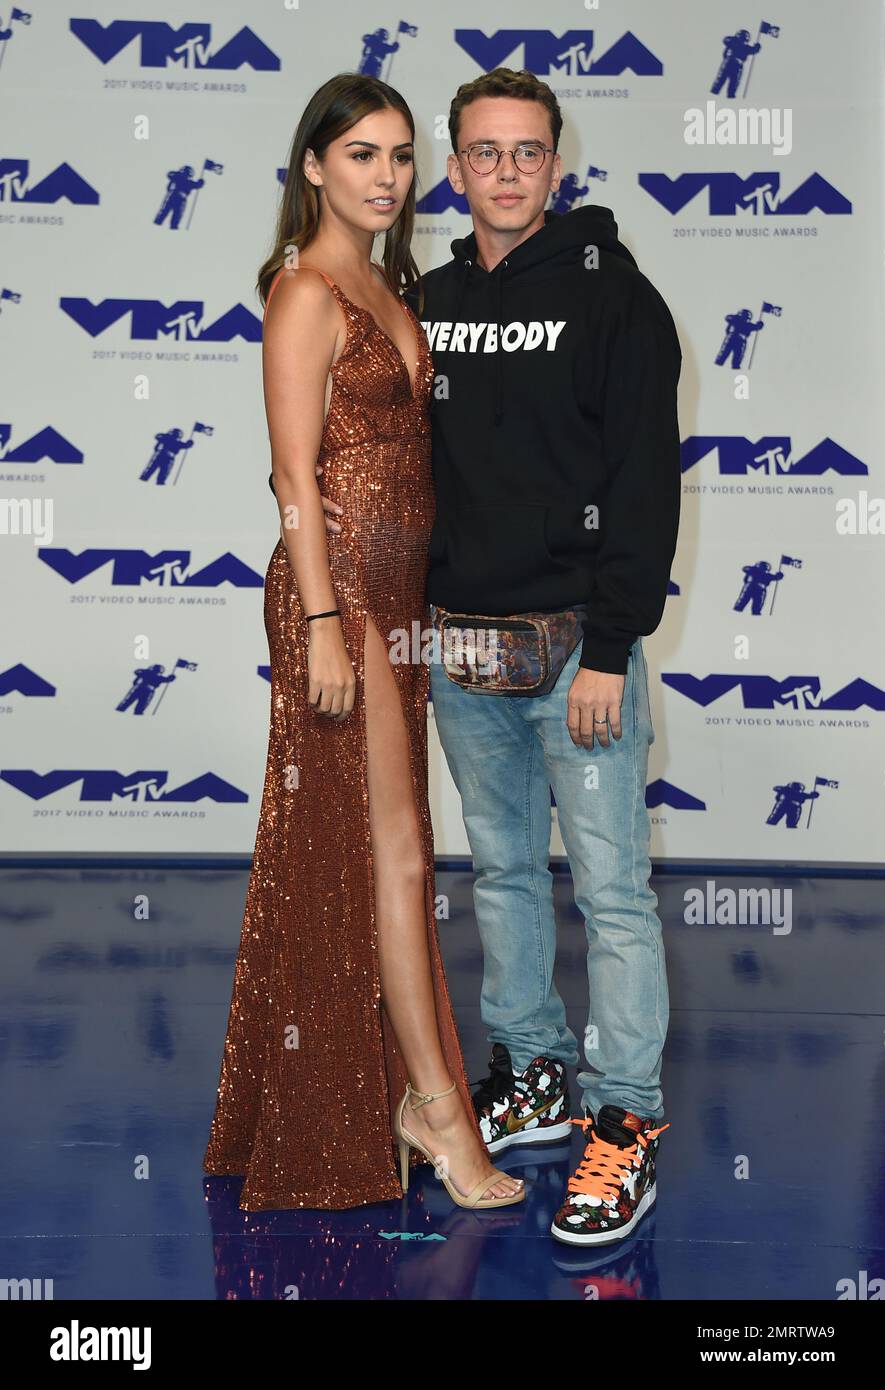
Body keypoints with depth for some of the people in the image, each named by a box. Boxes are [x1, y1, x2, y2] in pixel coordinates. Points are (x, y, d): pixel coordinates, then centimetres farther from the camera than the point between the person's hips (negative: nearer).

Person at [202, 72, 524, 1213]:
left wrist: (415, 597, 17)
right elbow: (296, 477, -15)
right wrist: (323, 625, -19)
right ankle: (435, 1104, 3)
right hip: (338, 583, -8)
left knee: (379, 839, 12)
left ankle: (377, 1072, 23)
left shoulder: (384, 286, 16)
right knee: (394, 845, -5)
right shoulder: (304, 293, -11)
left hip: (397, 586, 9)